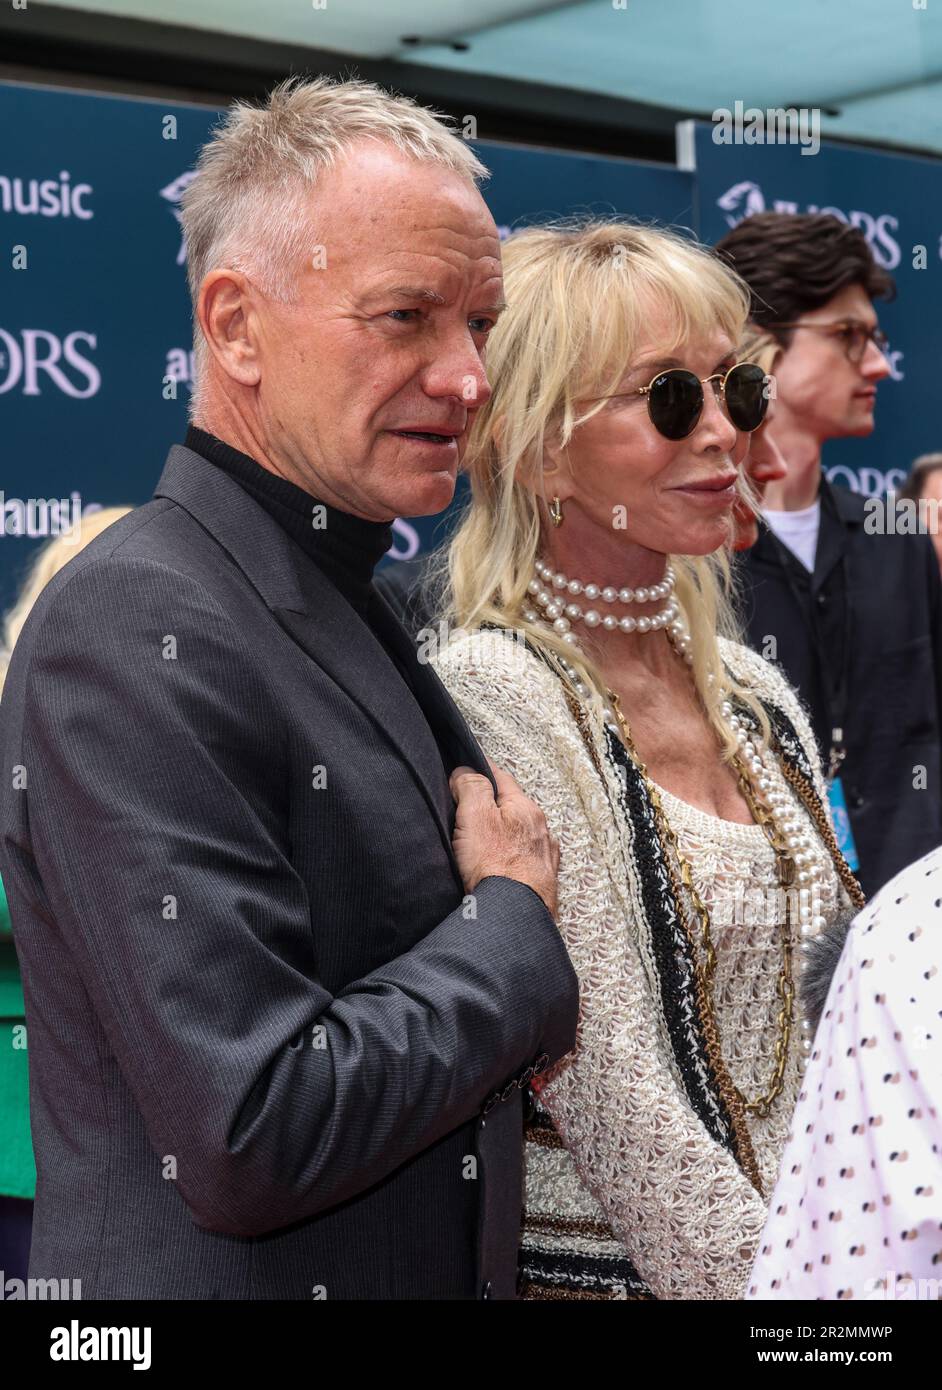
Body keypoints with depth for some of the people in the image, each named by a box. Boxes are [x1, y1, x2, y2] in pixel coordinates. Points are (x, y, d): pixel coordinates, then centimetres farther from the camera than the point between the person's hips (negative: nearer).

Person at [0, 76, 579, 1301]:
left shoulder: (348, 610, 6)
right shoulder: (140, 635, -22)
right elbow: (256, 1140, -27)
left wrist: (507, 1008, 0)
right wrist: (514, 922, -16)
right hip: (229, 1272, -8)